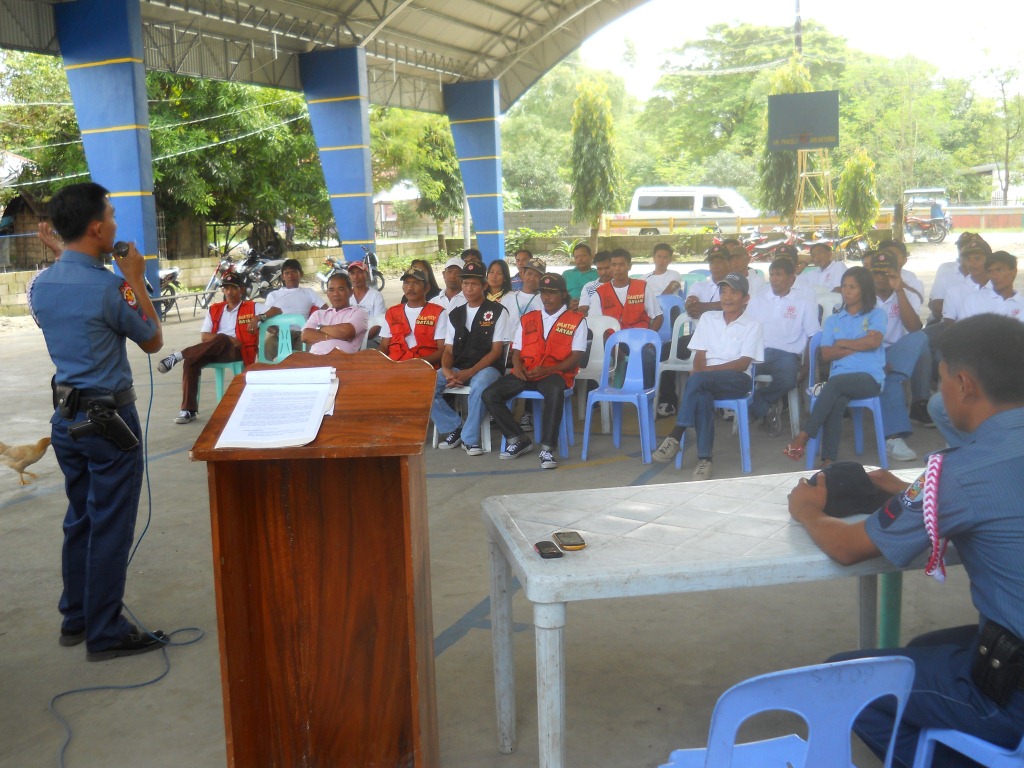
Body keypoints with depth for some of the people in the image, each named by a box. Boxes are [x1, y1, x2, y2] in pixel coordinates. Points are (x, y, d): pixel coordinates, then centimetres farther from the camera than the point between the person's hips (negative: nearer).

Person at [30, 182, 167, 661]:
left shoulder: (41, 285, 4)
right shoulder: (108, 286, -19)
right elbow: (153, 341, -5)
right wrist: (137, 280, 0)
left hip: (65, 417, 8)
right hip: (108, 417, -8)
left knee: (80, 518, 18)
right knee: (110, 526, 1)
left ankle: (75, 619, 29)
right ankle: (105, 634, 10)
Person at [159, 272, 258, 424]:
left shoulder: (252, 307, 8)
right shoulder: (215, 309, 19)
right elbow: (204, 336, 10)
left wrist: (258, 317, -22)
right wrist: (226, 338, -9)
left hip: (237, 351, -4)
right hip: (215, 350, 4)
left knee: (221, 339, -39)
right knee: (191, 361, -28)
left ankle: (177, 356, -37)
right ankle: (189, 410, -29)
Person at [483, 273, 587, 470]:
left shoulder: (576, 320, 7)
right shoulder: (527, 319, 21)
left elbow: (576, 357, -2)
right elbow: (516, 352, 20)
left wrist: (546, 369, -15)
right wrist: (517, 365, -6)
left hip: (555, 373, -4)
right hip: (525, 373, 5)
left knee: (555, 393, -41)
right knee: (490, 395, -18)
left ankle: (547, 449, -31)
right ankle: (518, 440, -5)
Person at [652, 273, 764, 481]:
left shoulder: (752, 325, 7)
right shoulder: (707, 318, 17)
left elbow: (743, 363, -5)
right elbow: (699, 355, 9)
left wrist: (706, 371, -16)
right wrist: (700, 374, -14)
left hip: (737, 381, -3)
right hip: (708, 382, 3)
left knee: (697, 379, -35)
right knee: (701, 395, -36)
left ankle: (675, 437, -34)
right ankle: (704, 459, -37)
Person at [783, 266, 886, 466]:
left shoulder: (876, 315, 13)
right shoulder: (832, 320, 22)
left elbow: (874, 341, -8)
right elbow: (826, 354, 7)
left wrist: (842, 343, 4)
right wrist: (858, 346, -2)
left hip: (870, 377, -2)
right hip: (840, 378, 3)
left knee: (835, 383, -34)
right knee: (836, 399, -33)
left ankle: (803, 437, -36)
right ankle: (828, 459, -39)